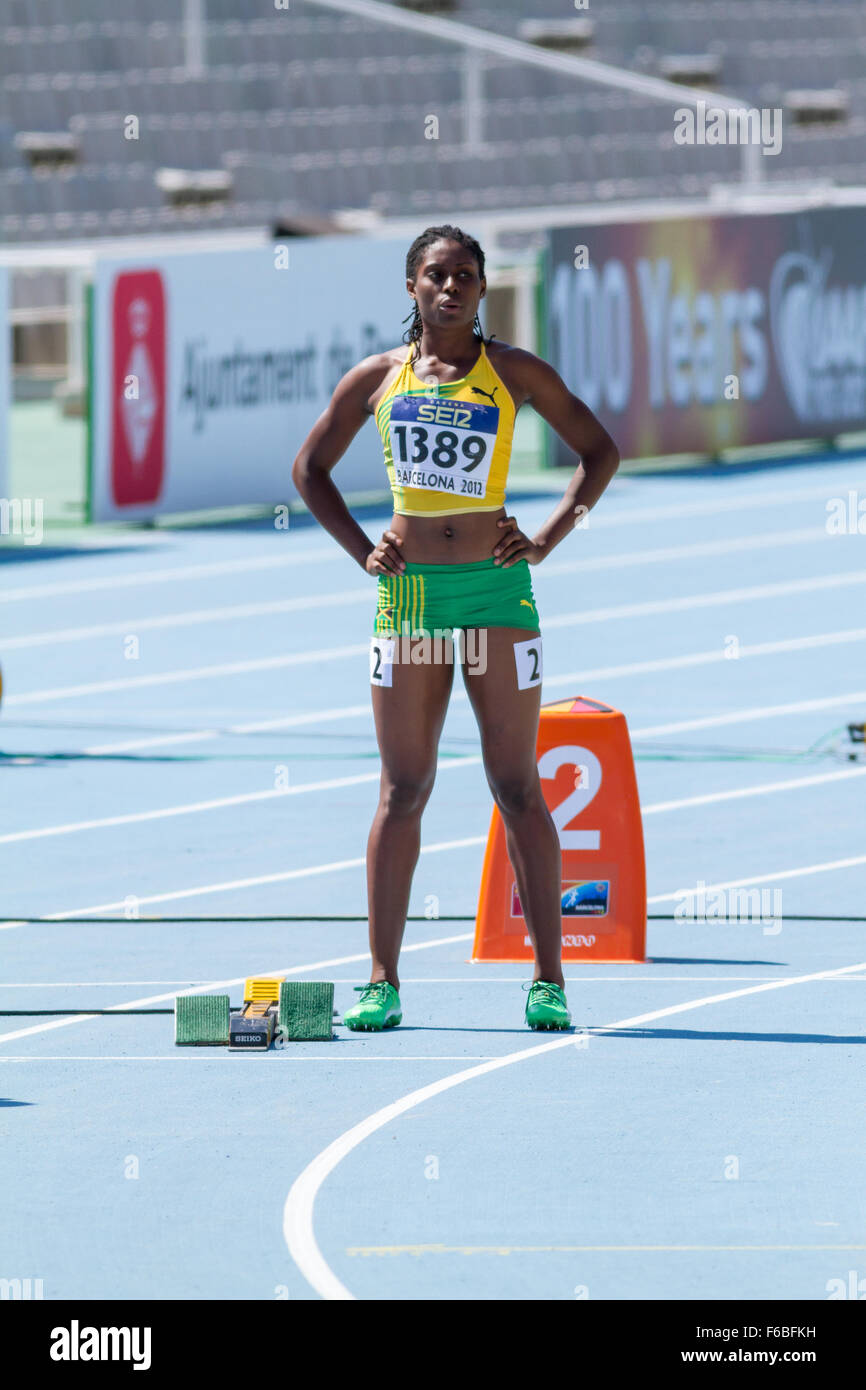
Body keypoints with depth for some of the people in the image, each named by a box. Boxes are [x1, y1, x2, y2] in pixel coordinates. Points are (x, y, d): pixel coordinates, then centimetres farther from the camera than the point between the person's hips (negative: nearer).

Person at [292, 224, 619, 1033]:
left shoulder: (513, 373, 4)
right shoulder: (377, 378, 7)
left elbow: (599, 451, 10)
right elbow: (310, 468, 17)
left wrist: (546, 541, 0)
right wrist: (362, 552, 5)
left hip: (496, 591, -1)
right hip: (409, 594, 1)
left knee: (517, 788, -1)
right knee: (403, 791, 0)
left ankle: (549, 979, 1)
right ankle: (383, 981, 2)